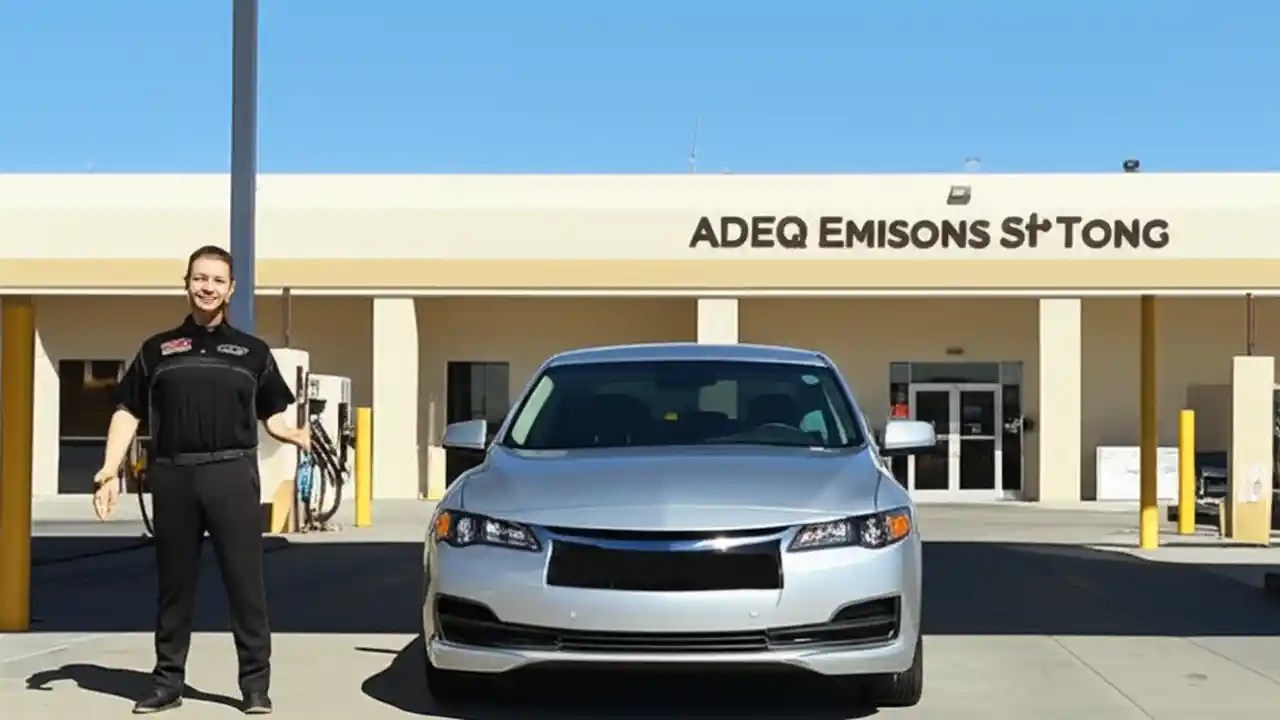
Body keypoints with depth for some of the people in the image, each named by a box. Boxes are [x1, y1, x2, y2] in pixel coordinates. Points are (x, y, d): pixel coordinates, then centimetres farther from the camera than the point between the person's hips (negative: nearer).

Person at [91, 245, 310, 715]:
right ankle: (168, 681, 17)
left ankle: (256, 684, 3)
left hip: (232, 473, -1)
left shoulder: (252, 351, 12)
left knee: (245, 581, -3)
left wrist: (296, 435, -11)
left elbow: (272, 415, 12)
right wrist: (110, 470, -1)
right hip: (172, 474, 1)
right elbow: (128, 412, 11)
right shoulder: (157, 349, 13)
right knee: (174, 583, 8)